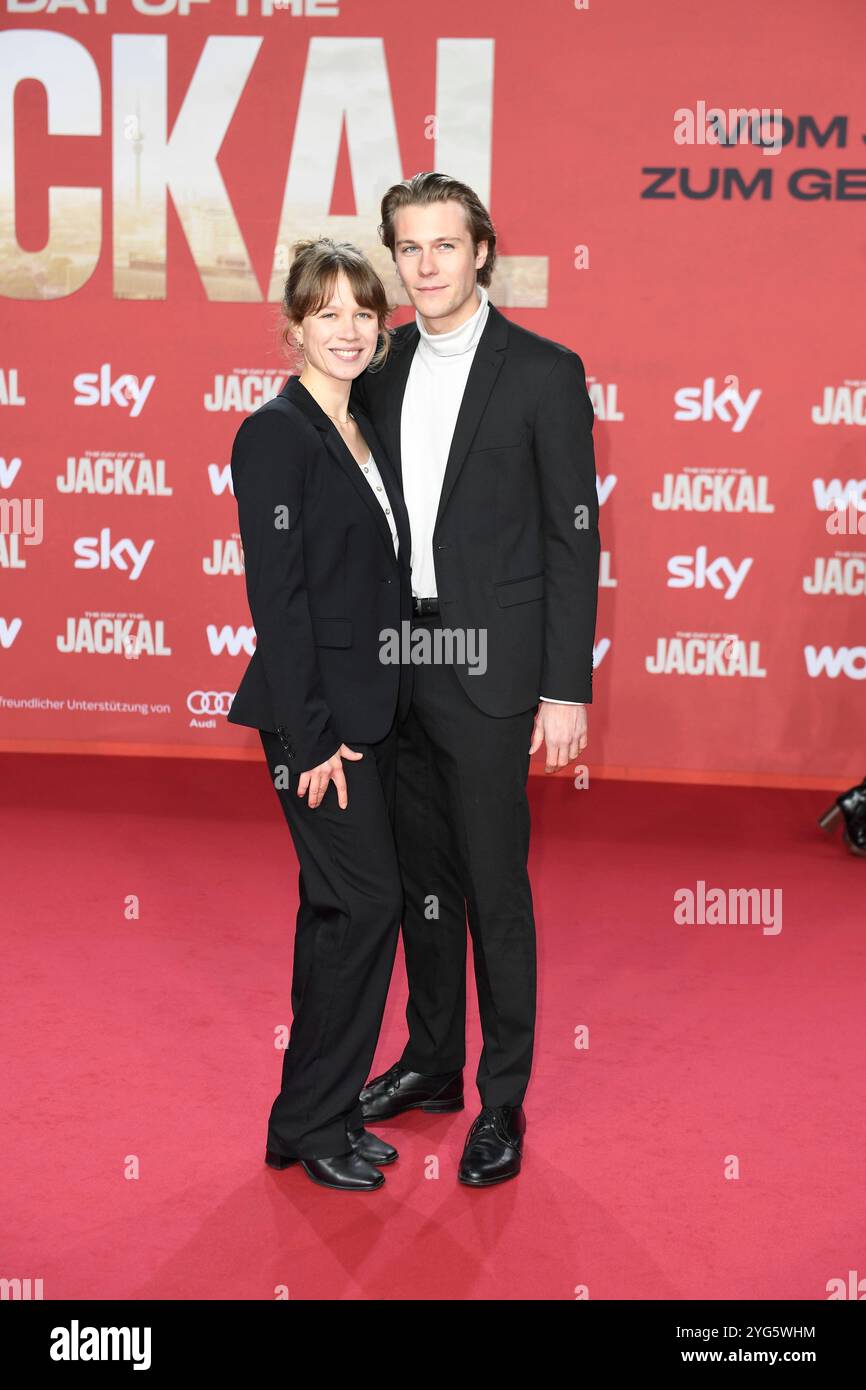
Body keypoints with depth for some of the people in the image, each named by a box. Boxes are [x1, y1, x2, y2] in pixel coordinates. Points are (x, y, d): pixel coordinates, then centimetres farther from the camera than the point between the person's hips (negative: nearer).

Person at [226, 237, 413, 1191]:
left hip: (371, 708, 8)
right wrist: (310, 737, -18)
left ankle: (323, 1111, 24)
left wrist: (364, 720, 11)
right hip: (317, 712, -8)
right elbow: (277, 594, -16)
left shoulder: (363, 430, 13)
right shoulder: (275, 434, -11)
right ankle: (310, 1122, 8)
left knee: (339, 907, 13)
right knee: (366, 900, -7)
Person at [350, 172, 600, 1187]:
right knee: (422, 874, 16)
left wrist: (566, 689, -12)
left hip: (487, 667, -5)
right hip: (394, 661, 5)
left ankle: (503, 1100, 16)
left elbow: (574, 536, -8)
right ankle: (431, 1063, 32)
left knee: (494, 884, 2)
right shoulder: (379, 370, 8)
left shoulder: (544, 372, -7)